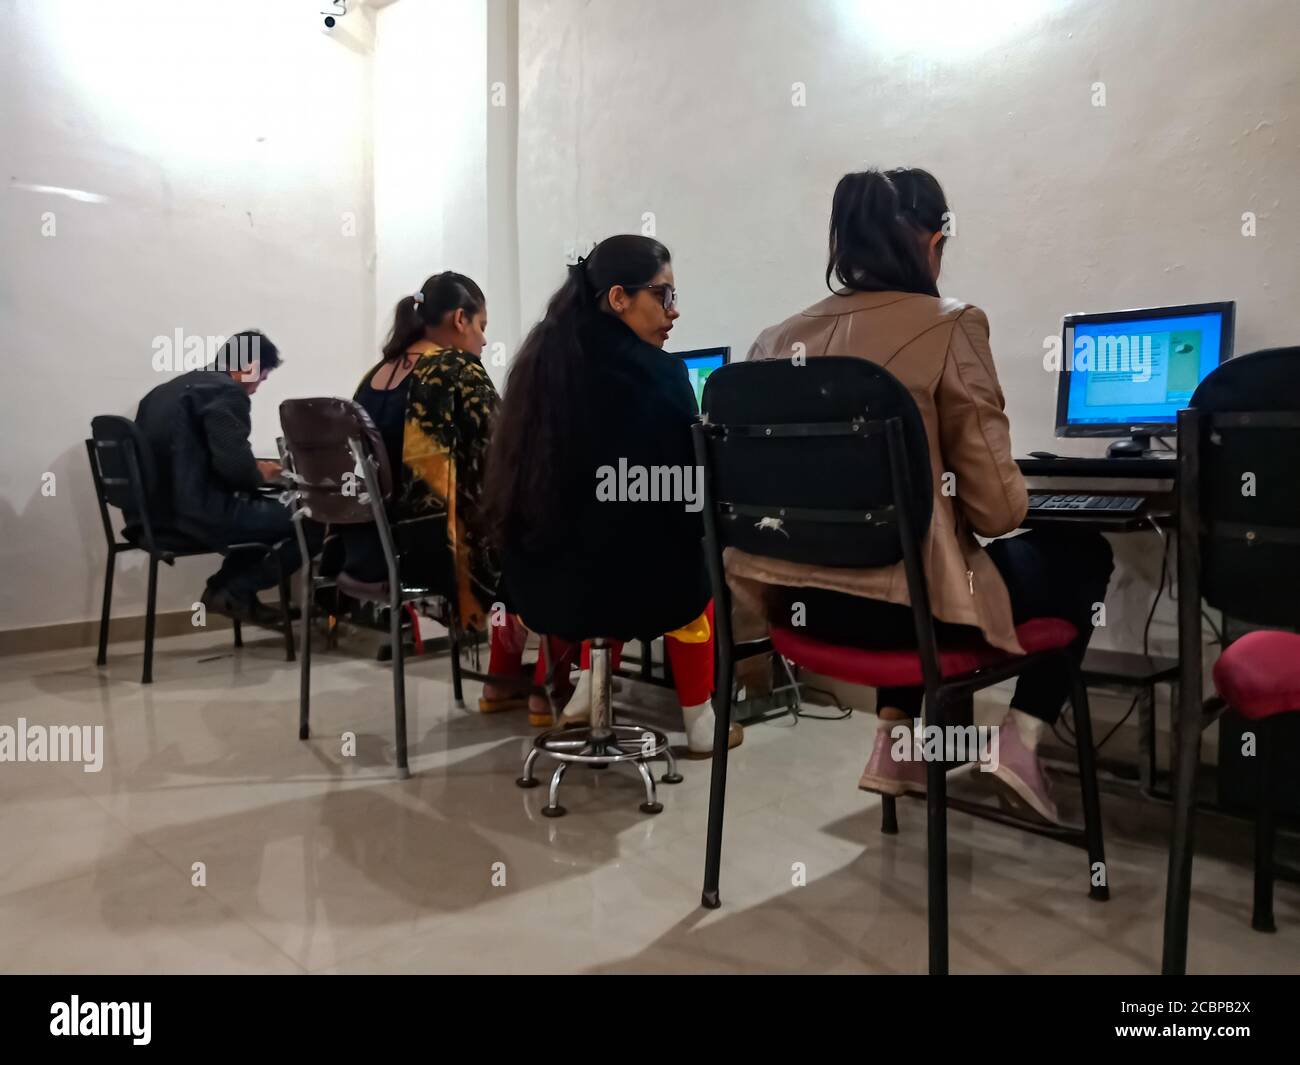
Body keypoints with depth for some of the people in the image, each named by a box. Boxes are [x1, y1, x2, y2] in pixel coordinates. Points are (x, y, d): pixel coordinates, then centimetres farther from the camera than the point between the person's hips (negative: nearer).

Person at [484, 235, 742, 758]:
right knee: (691, 558, 26)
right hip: (629, 583, -5)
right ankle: (699, 722, 30)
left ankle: (590, 686, 34)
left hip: (539, 583, 5)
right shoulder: (658, 374, -13)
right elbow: (693, 494, -7)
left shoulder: (538, 360, 4)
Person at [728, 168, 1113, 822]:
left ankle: (895, 739, 26)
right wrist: (1012, 501, 13)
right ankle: (1020, 737, 11)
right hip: (906, 599, -5)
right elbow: (996, 508, -12)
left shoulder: (778, 340, 5)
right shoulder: (950, 326, -10)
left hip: (801, 595, 6)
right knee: (1083, 553, 23)